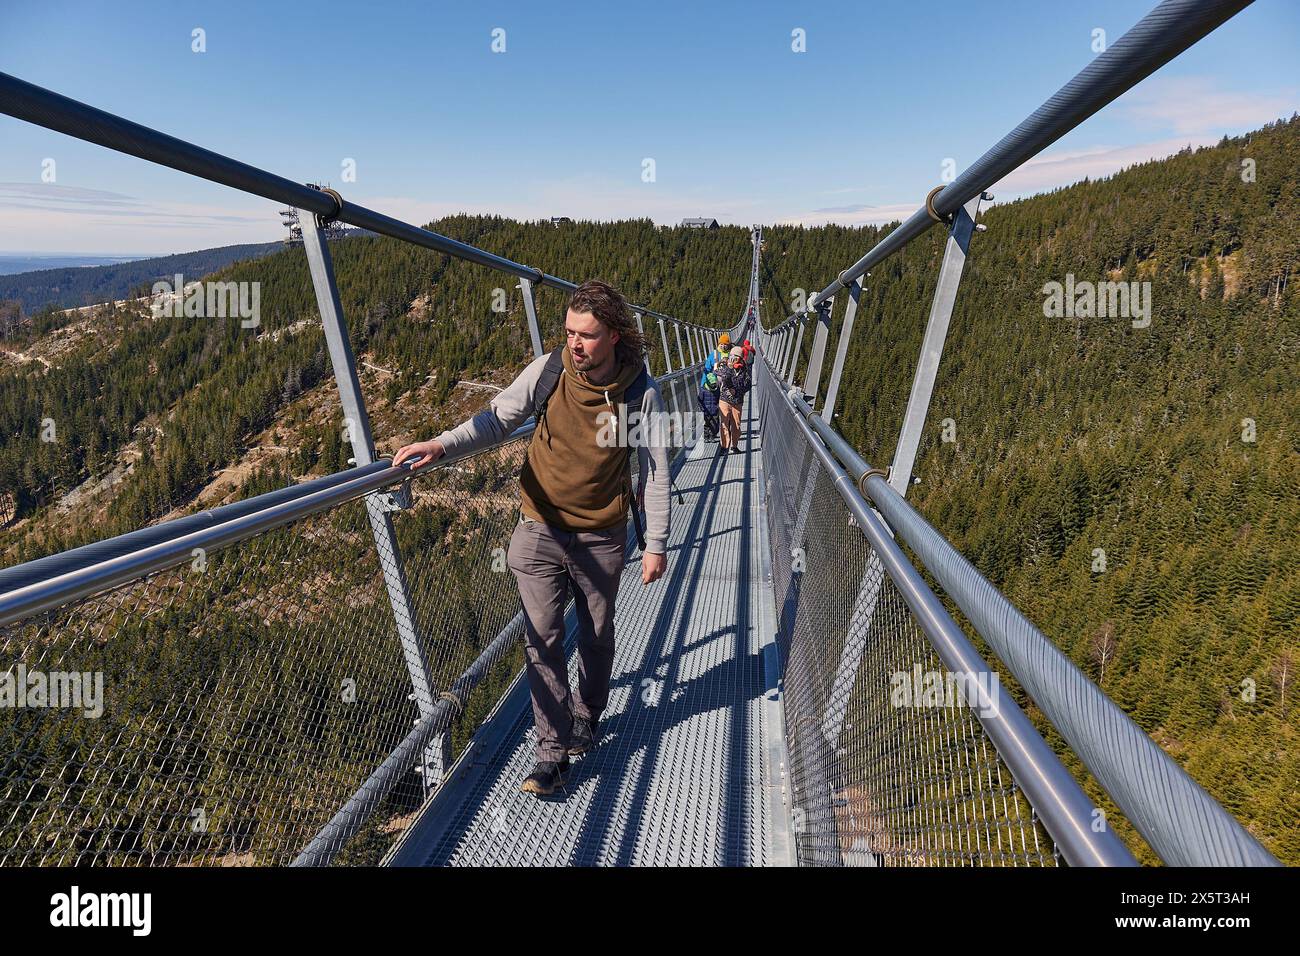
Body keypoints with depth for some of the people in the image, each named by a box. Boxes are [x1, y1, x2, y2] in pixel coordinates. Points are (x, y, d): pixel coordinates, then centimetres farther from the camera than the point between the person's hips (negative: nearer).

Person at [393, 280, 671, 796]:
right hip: (540, 531, 1)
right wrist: (441, 444, -17)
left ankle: (587, 719, 43)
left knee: (596, 636, 16)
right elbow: (496, 420, -1)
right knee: (542, 638, -1)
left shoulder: (641, 392, -11)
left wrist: (656, 544, -7)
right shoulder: (547, 370, -9)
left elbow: (655, 472, -6)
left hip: (602, 538, 0)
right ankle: (553, 749, 13)